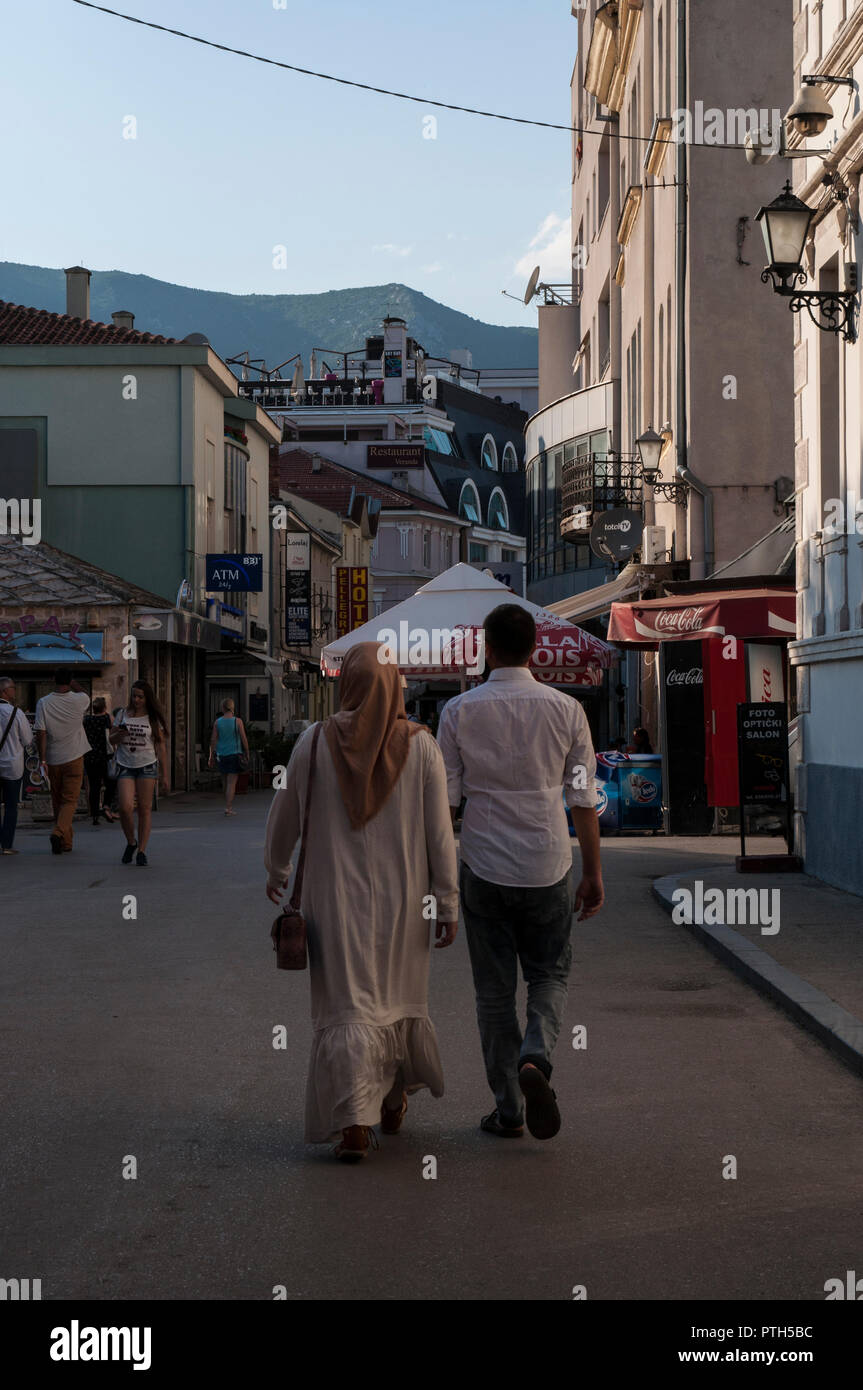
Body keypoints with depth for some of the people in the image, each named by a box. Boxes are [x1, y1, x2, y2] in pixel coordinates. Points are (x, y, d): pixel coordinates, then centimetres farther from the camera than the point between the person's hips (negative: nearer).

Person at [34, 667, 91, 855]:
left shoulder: (43, 703, -7)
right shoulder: (78, 701, -8)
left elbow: (41, 733, -10)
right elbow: (87, 696, 19)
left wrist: (42, 759, -8)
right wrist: (73, 683, 22)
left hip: (53, 760, 1)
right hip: (74, 758, -1)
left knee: (57, 802, 13)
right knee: (70, 800, 0)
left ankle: (65, 842, 19)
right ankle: (59, 832, -24)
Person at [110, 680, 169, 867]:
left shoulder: (153, 718, 3)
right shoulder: (123, 715, 9)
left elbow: (161, 747, 4)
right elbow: (111, 740, 14)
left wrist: (164, 775, 0)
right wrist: (119, 735, -11)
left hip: (147, 766, -1)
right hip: (125, 766, 1)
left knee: (145, 809, -2)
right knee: (125, 807, -13)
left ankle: (142, 851, 3)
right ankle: (131, 842, 11)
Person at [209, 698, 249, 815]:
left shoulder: (217, 722, 1)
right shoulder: (237, 721, -6)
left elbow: (213, 740, 1)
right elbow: (244, 739, -6)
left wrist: (212, 756, 7)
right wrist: (247, 753, 5)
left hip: (221, 755, 3)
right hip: (234, 754, -3)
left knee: (227, 782, 16)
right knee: (232, 783, -4)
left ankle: (229, 806, 22)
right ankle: (228, 808, -12)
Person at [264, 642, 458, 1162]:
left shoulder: (316, 742, -8)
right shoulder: (421, 746, -8)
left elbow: (285, 815, 3)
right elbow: (440, 832, -8)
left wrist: (276, 870, 20)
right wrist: (448, 904, -2)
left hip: (336, 895, -1)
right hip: (402, 897, 1)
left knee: (348, 1005, 2)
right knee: (395, 992, 20)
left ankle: (354, 1123, -11)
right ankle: (392, 1103, 36)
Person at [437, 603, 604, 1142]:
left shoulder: (459, 712, -4)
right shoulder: (566, 709, -3)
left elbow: (445, 800, -2)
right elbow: (583, 799, -1)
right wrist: (593, 871, 8)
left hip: (484, 869, 0)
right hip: (548, 867, 0)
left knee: (494, 990, 10)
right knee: (551, 975, 16)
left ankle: (508, 1110, 13)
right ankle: (535, 1059, -11)